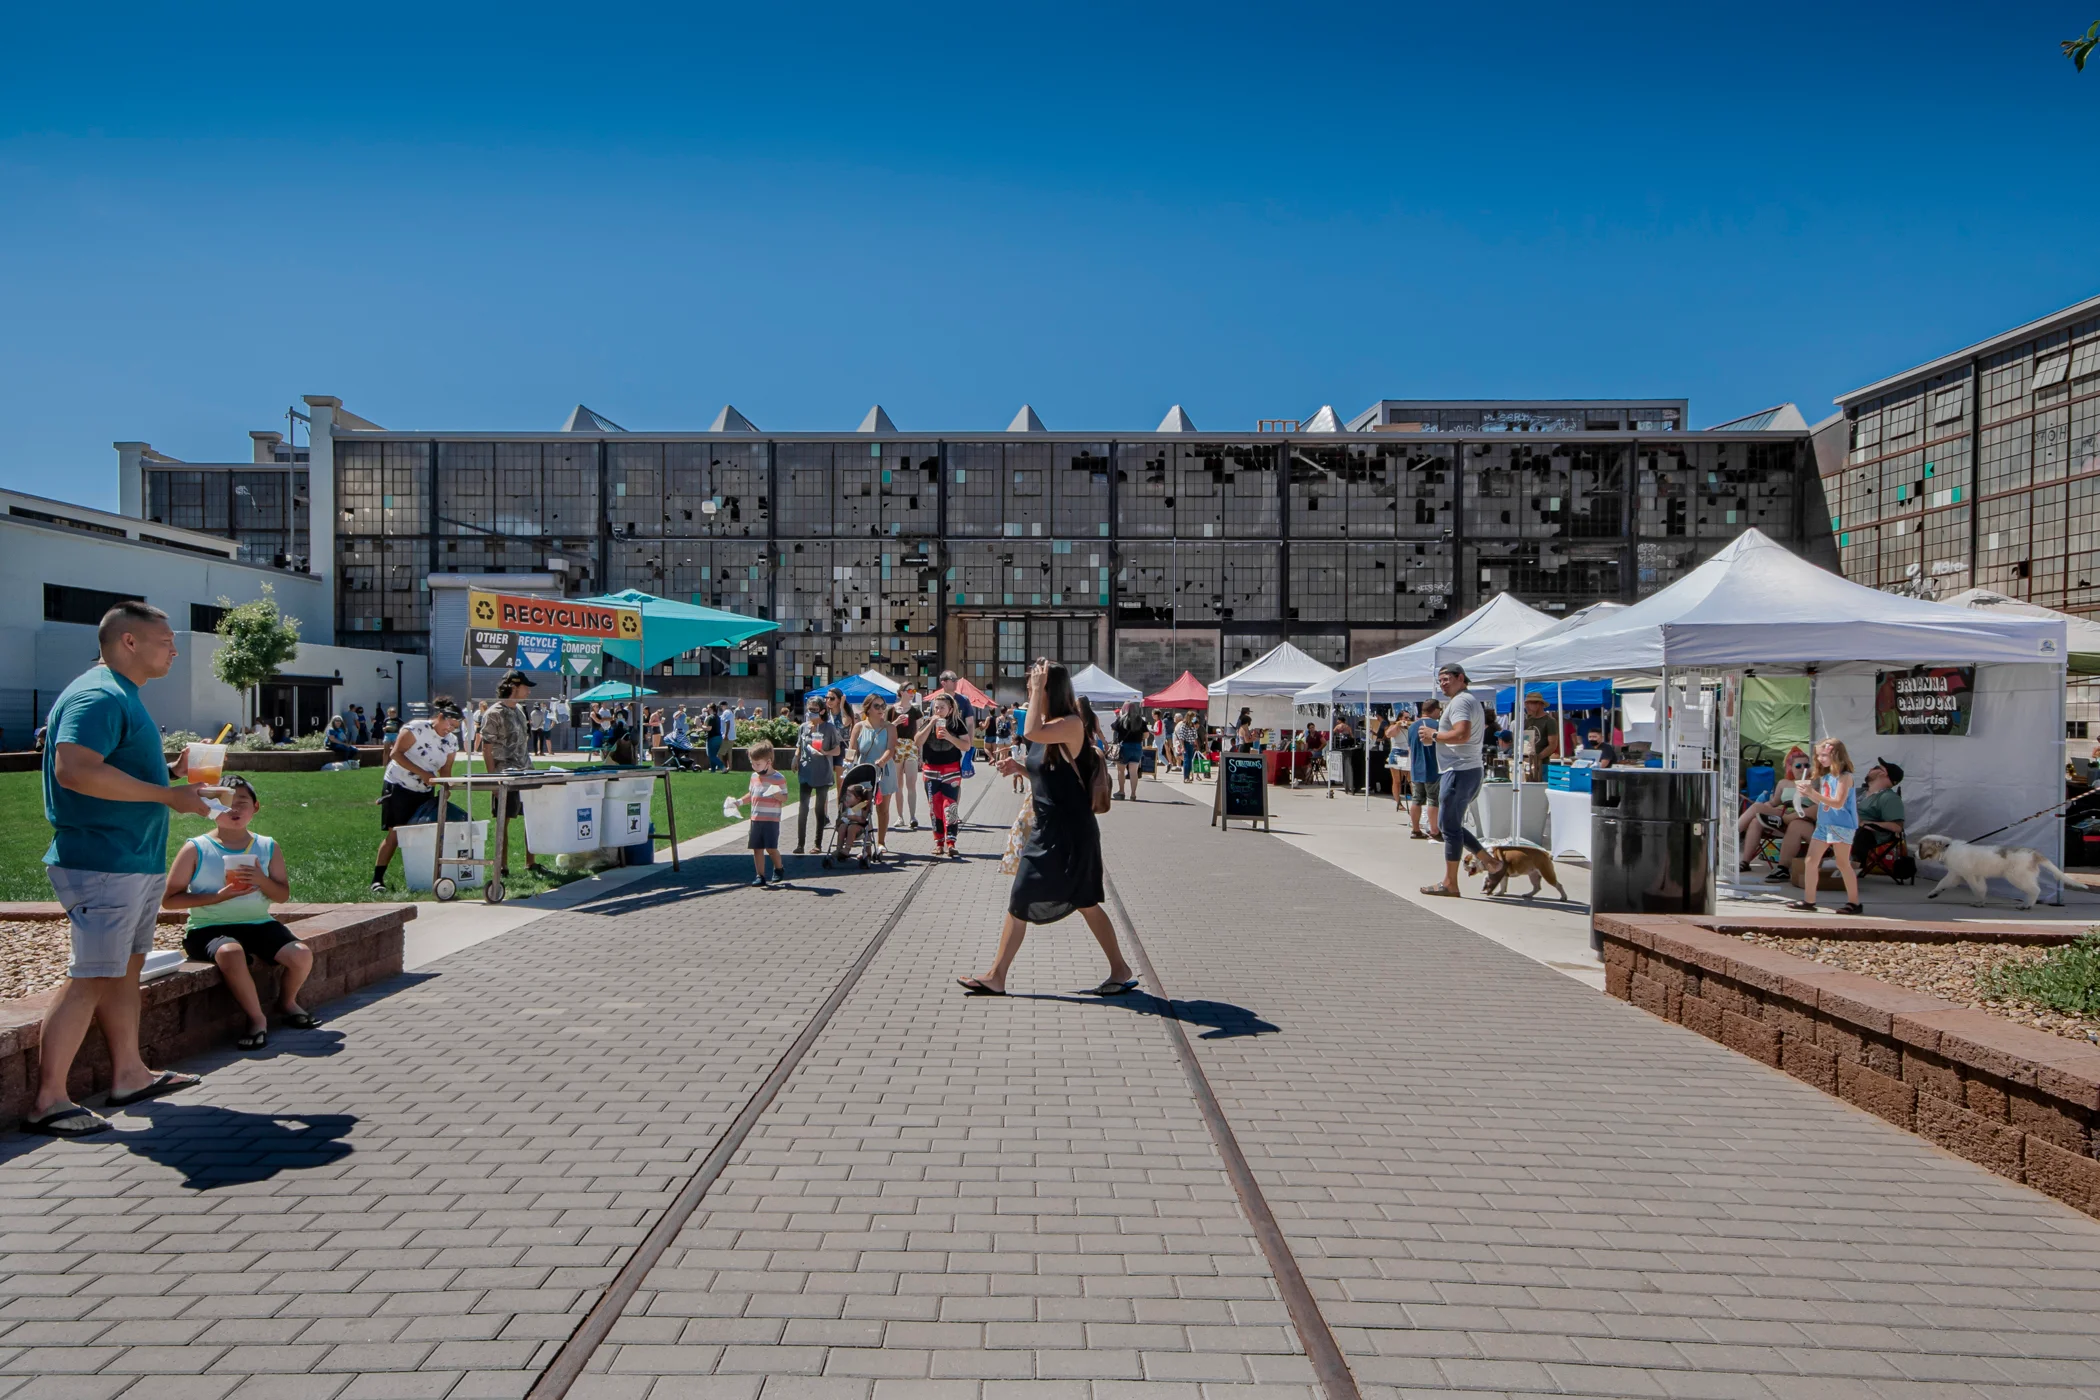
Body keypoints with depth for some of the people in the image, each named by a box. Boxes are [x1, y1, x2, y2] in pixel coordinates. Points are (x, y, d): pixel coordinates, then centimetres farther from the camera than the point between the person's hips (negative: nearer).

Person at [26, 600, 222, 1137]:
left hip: (136, 861, 11)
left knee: (126, 968, 16)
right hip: (102, 864, -11)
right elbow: (75, 769, -30)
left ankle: (128, 1074, 26)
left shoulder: (121, 697, 18)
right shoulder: (98, 696, -16)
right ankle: (48, 1101, 2)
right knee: (91, 979, -7)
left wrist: (172, 770, 13)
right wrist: (168, 795, -26)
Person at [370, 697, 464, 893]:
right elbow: (396, 754, -20)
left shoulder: (451, 742, 3)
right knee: (395, 833, -11)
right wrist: (422, 773, -25)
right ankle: (377, 879, -7)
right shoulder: (415, 728, -15)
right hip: (398, 787, -6)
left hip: (425, 792, 6)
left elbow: (445, 770, 7)